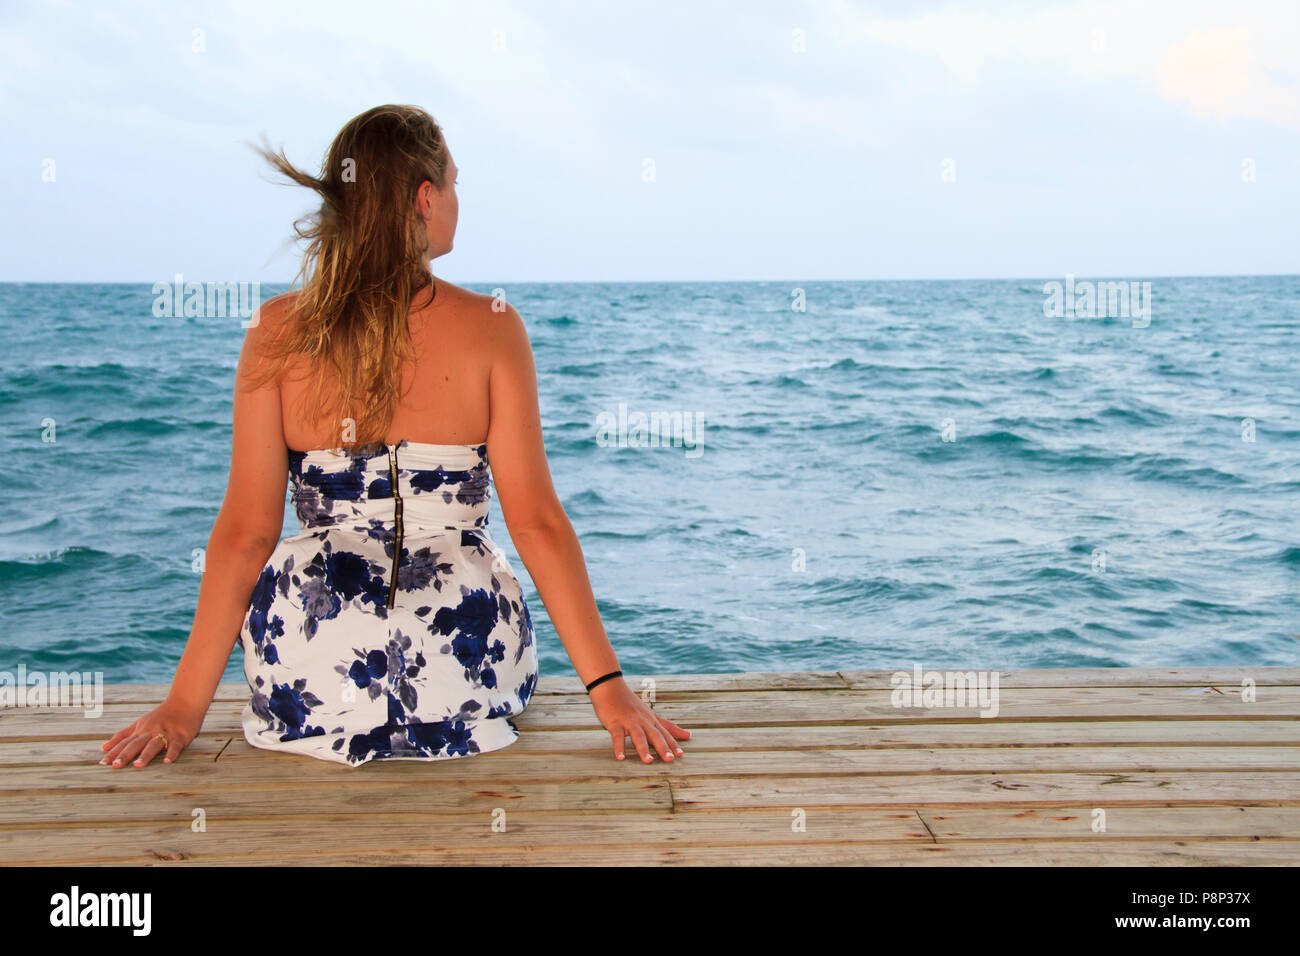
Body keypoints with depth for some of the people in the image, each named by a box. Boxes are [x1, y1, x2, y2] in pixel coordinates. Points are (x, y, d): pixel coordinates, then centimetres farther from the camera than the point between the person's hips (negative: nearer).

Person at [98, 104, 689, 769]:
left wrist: (185, 705, 2)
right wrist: (608, 687, -6)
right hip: (464, 674, -1)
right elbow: (536, 522, -10)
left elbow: (244, 533, -5)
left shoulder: (276, 332, -4)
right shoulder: (490, 327, -7)